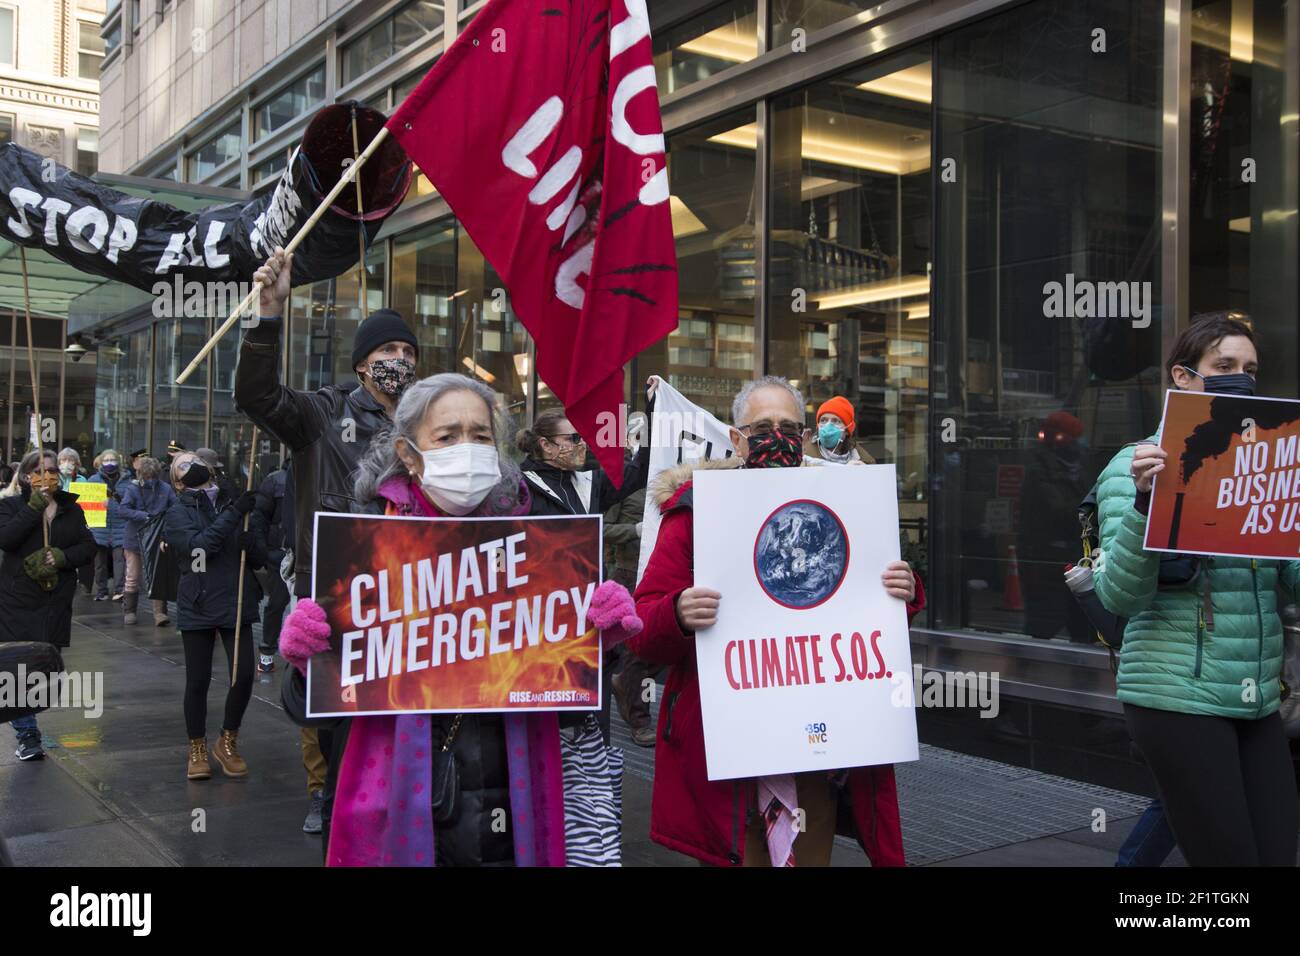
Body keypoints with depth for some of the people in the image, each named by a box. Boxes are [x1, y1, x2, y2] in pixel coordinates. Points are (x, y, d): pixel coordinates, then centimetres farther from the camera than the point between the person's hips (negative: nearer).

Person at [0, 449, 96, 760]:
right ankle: (27, 735, 1)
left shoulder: (71, 510, 10)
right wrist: (34, 508, -19)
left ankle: (25, 726, 23)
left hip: (56, 603, 2)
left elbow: (88, 548, 5)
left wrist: (63, 556, -13)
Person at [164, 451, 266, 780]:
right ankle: (197, 749, 23)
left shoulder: (232, 505, 12)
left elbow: (261, 557, 12)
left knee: (243, 675, -6)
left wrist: (251, 542, -10)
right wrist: (233, 514, -21)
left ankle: (228, 742, 16)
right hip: (198, 605, -2)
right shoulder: (178, 514, 2)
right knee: (198, 681, 5)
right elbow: (199, 546, -19)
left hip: (236, 604, 2)